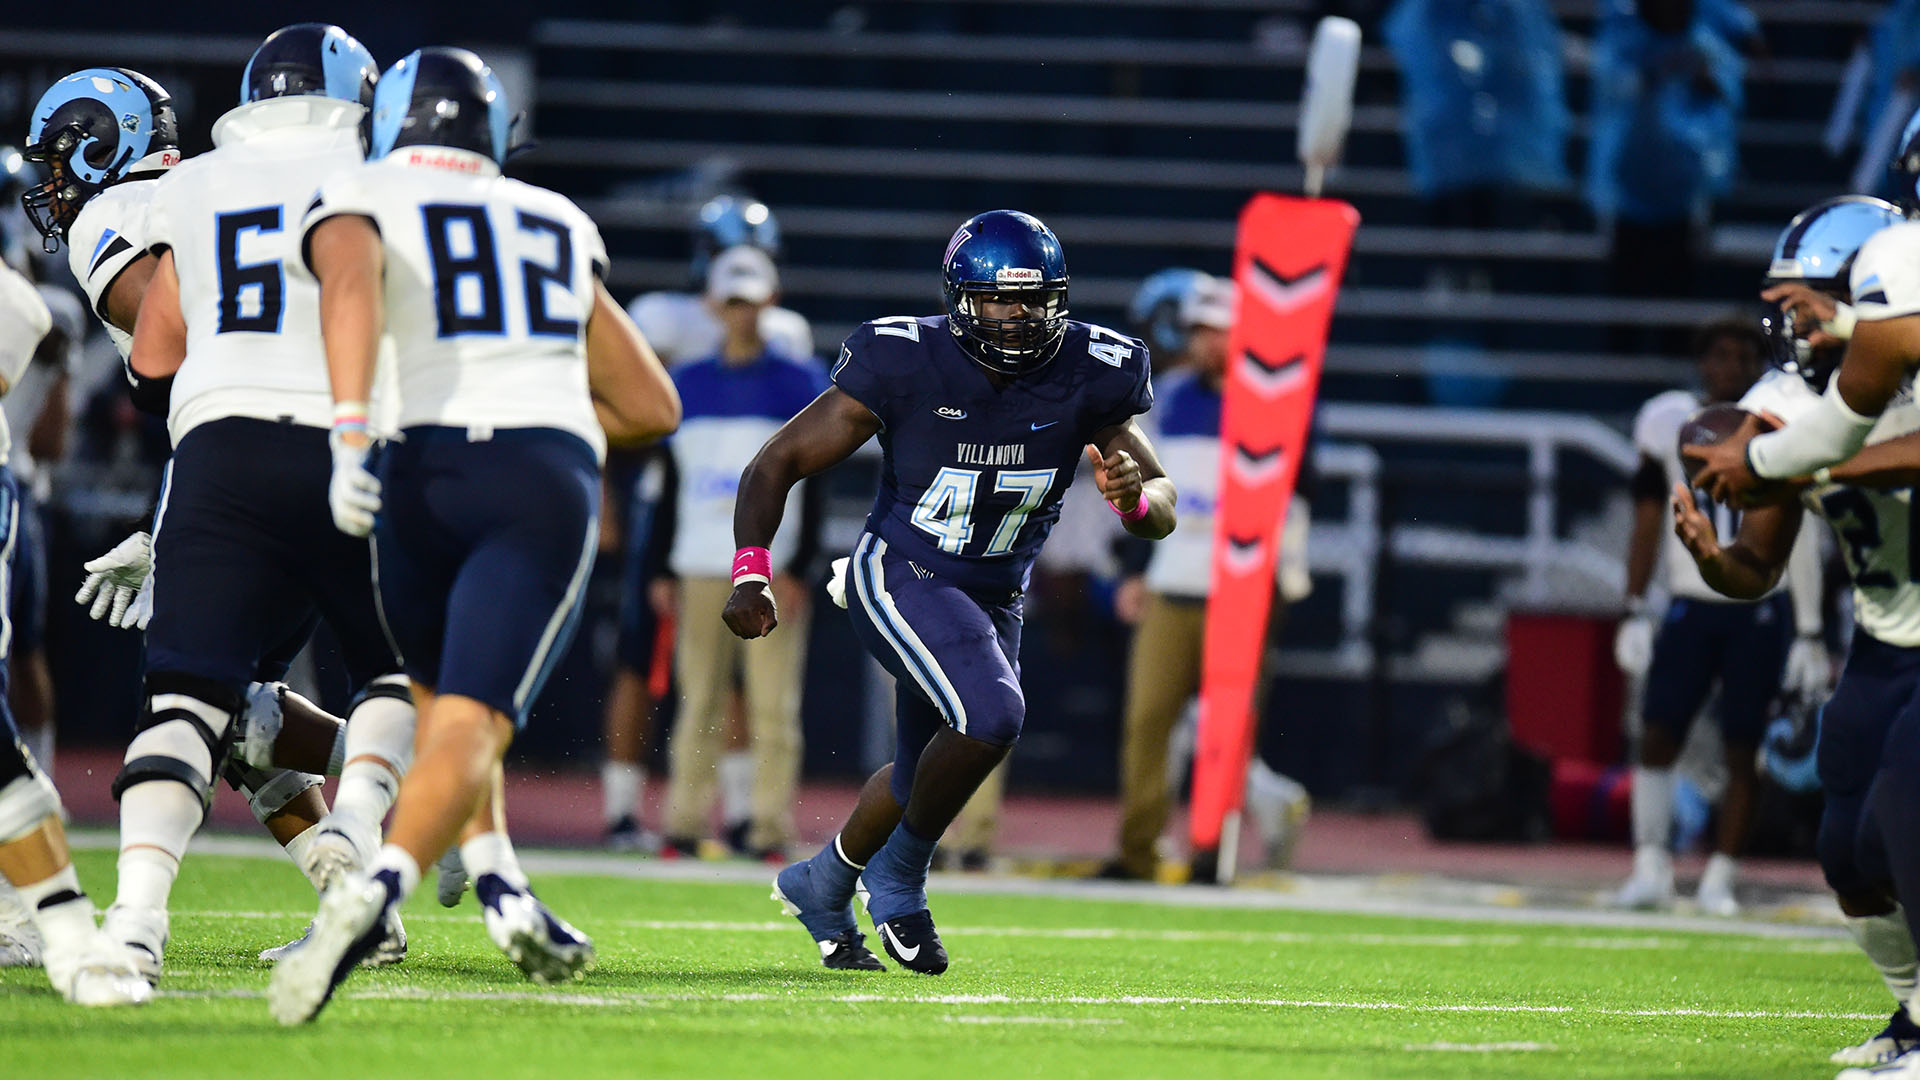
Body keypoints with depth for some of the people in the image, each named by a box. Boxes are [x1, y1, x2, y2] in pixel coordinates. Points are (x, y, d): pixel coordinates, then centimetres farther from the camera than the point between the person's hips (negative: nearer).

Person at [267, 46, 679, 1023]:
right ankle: (373, 893, -38)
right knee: (466, 731, -13)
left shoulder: (359, 200, 11)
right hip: (552, 483, 1)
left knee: (442, 699, 27)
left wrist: (348, 432, -25)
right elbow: (652, 405, 28)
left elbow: (351, 281, -16)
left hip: (426, 475, -1)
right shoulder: (555, 226, 23)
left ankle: (502, 892, 13)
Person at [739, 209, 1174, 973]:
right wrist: (751, 575, -29)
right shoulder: (905, 364, -20)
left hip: (994, 598, 6)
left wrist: (1134, 495, -34)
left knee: (928, 776, 20)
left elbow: (1162, 513, -9)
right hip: (900, 576, -6)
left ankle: (823, 883, 48)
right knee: (991, 714, -28)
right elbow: (777, 464, -15)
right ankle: (899, 873, -4)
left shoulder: (1087, 377, -11)